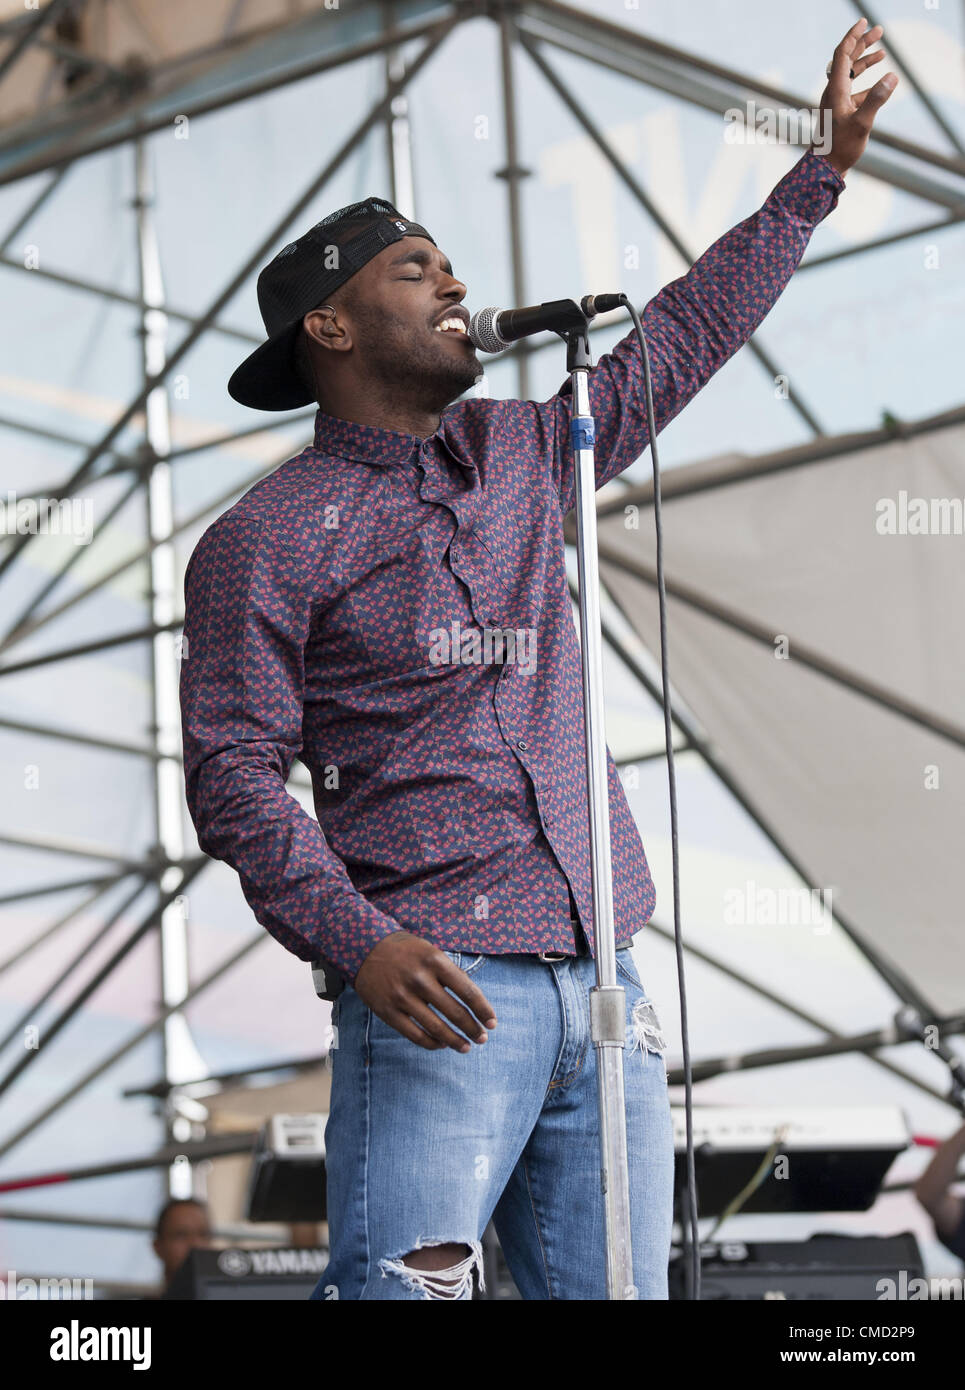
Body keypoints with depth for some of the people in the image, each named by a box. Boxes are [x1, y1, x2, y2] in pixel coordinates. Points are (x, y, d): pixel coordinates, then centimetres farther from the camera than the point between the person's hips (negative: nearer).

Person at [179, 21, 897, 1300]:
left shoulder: (522, 452, 20)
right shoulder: (265, 541, 1)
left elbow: (683, 339, 31)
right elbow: (234, 777, -5)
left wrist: (823, 169, 33)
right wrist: (362, 944, -19)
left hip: (602, 988, 6)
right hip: (442, 1000, -6)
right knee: (405, 1293, -16)